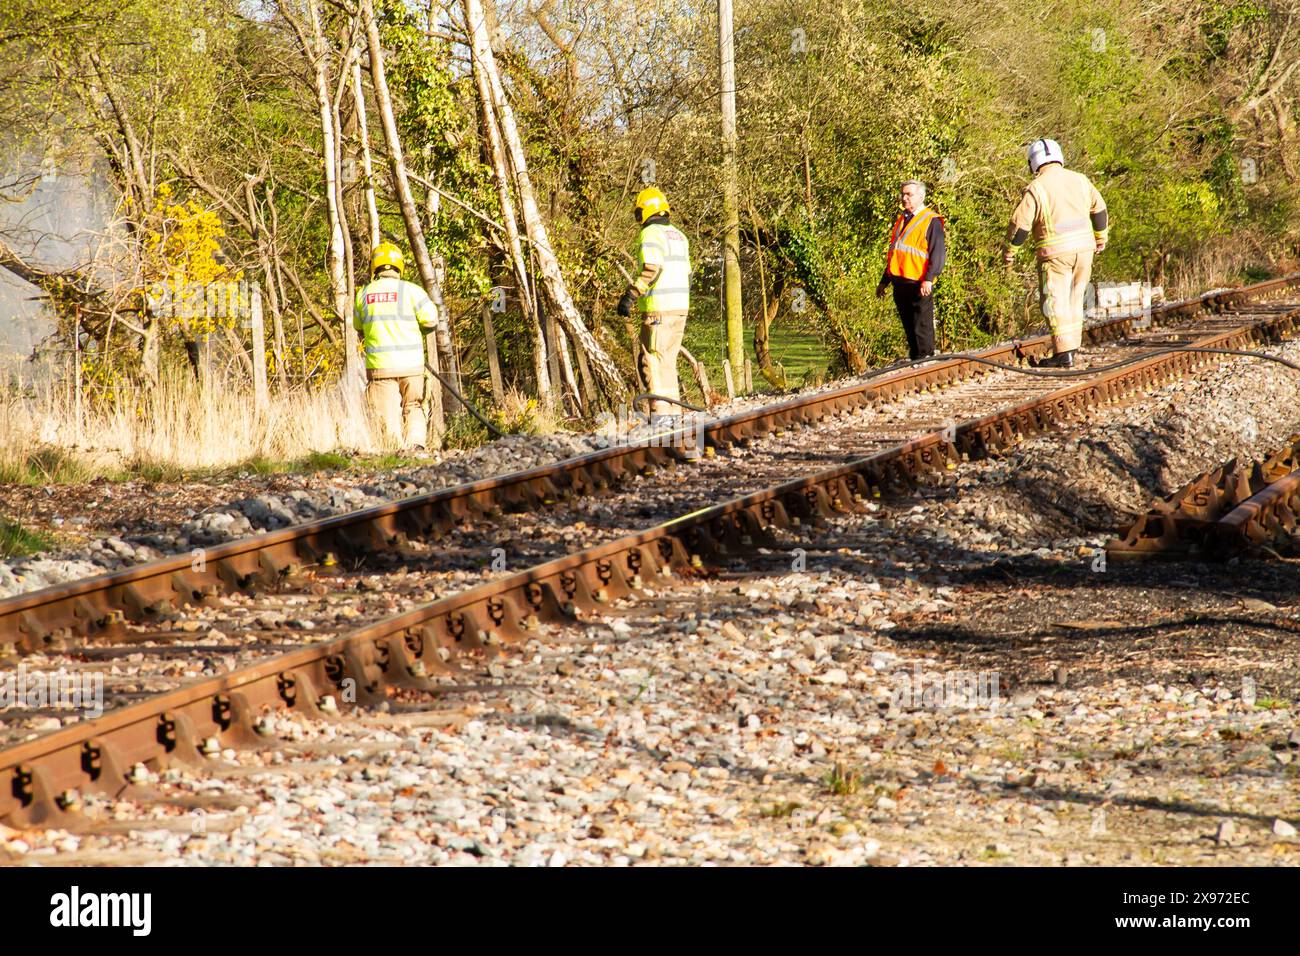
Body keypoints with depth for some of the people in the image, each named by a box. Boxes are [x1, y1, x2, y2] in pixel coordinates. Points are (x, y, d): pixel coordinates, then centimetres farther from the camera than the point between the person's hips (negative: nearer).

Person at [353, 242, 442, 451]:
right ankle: (416, 441, -6)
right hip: (410, 363, -1)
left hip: (379, 364, 1)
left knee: (388, 416, 4)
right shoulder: (411, 290, -3)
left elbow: (358, 326, 16)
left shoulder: (364, 294, 5)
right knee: (413, 407, 14)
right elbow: (431, 320, -5)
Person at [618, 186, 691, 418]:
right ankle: (673, 413, 16)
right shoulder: (678, 235, 18)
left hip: (659, 310, -9)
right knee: (668, 361, 15)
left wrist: (630, 296, -23)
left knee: (652, 361, -7)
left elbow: (651, 270, -22)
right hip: (680, 307, 9)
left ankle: (660, 412, -15)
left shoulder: (651, 234, -9)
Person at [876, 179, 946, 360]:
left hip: (919, 285, -7)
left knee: (922, 330, -6)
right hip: (900, 284, 7)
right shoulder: (901, 220, 18)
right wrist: (884, 281, 22)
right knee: (909, 329, 12)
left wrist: (929, 279, -23)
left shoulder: (931, 221, -5)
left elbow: (938, 253, -12)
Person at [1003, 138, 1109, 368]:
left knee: (1055, 303, -1)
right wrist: (1101, 238, 34)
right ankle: (1071, 348, 18)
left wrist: (1010, 251, 6)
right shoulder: (1079, 180, 8)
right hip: (1084, 249, 6)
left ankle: (1064, 354, -6)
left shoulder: (1036, 188, -9)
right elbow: (1099, 209, 19)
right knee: (1074, 300, 15)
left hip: (1056, 252, -6)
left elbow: (1020, 224, -9)